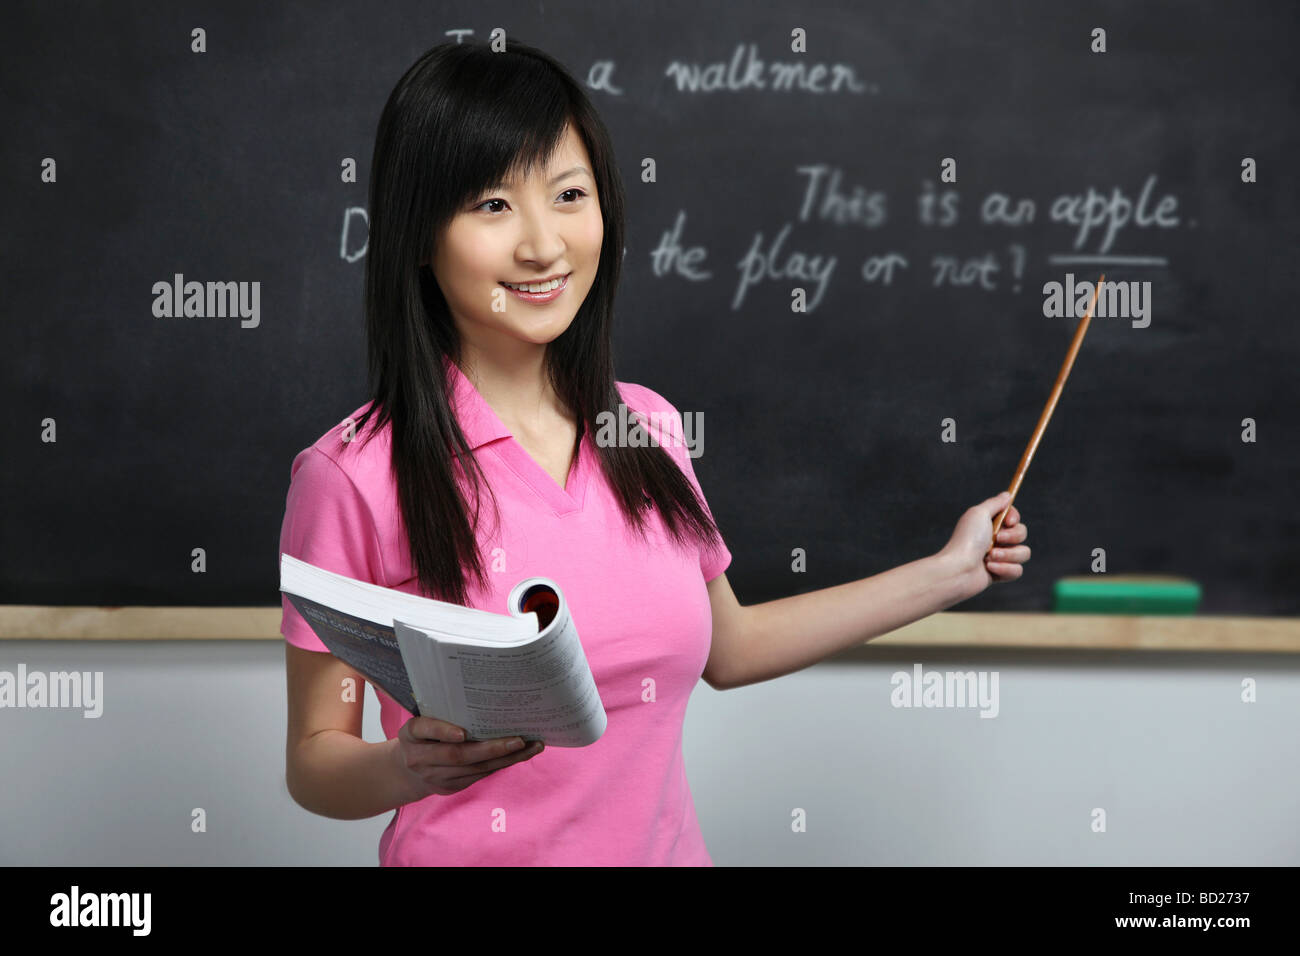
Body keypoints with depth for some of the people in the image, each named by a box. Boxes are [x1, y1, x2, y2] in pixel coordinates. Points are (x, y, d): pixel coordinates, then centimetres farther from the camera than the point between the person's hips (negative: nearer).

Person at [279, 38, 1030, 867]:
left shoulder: (649, 427, -2)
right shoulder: (355, 476, -18)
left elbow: (725, 647, 11)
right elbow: (313, 759, -11)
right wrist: (405, 770, -31)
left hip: (665, 845, 5)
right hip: (472, 853, -5)